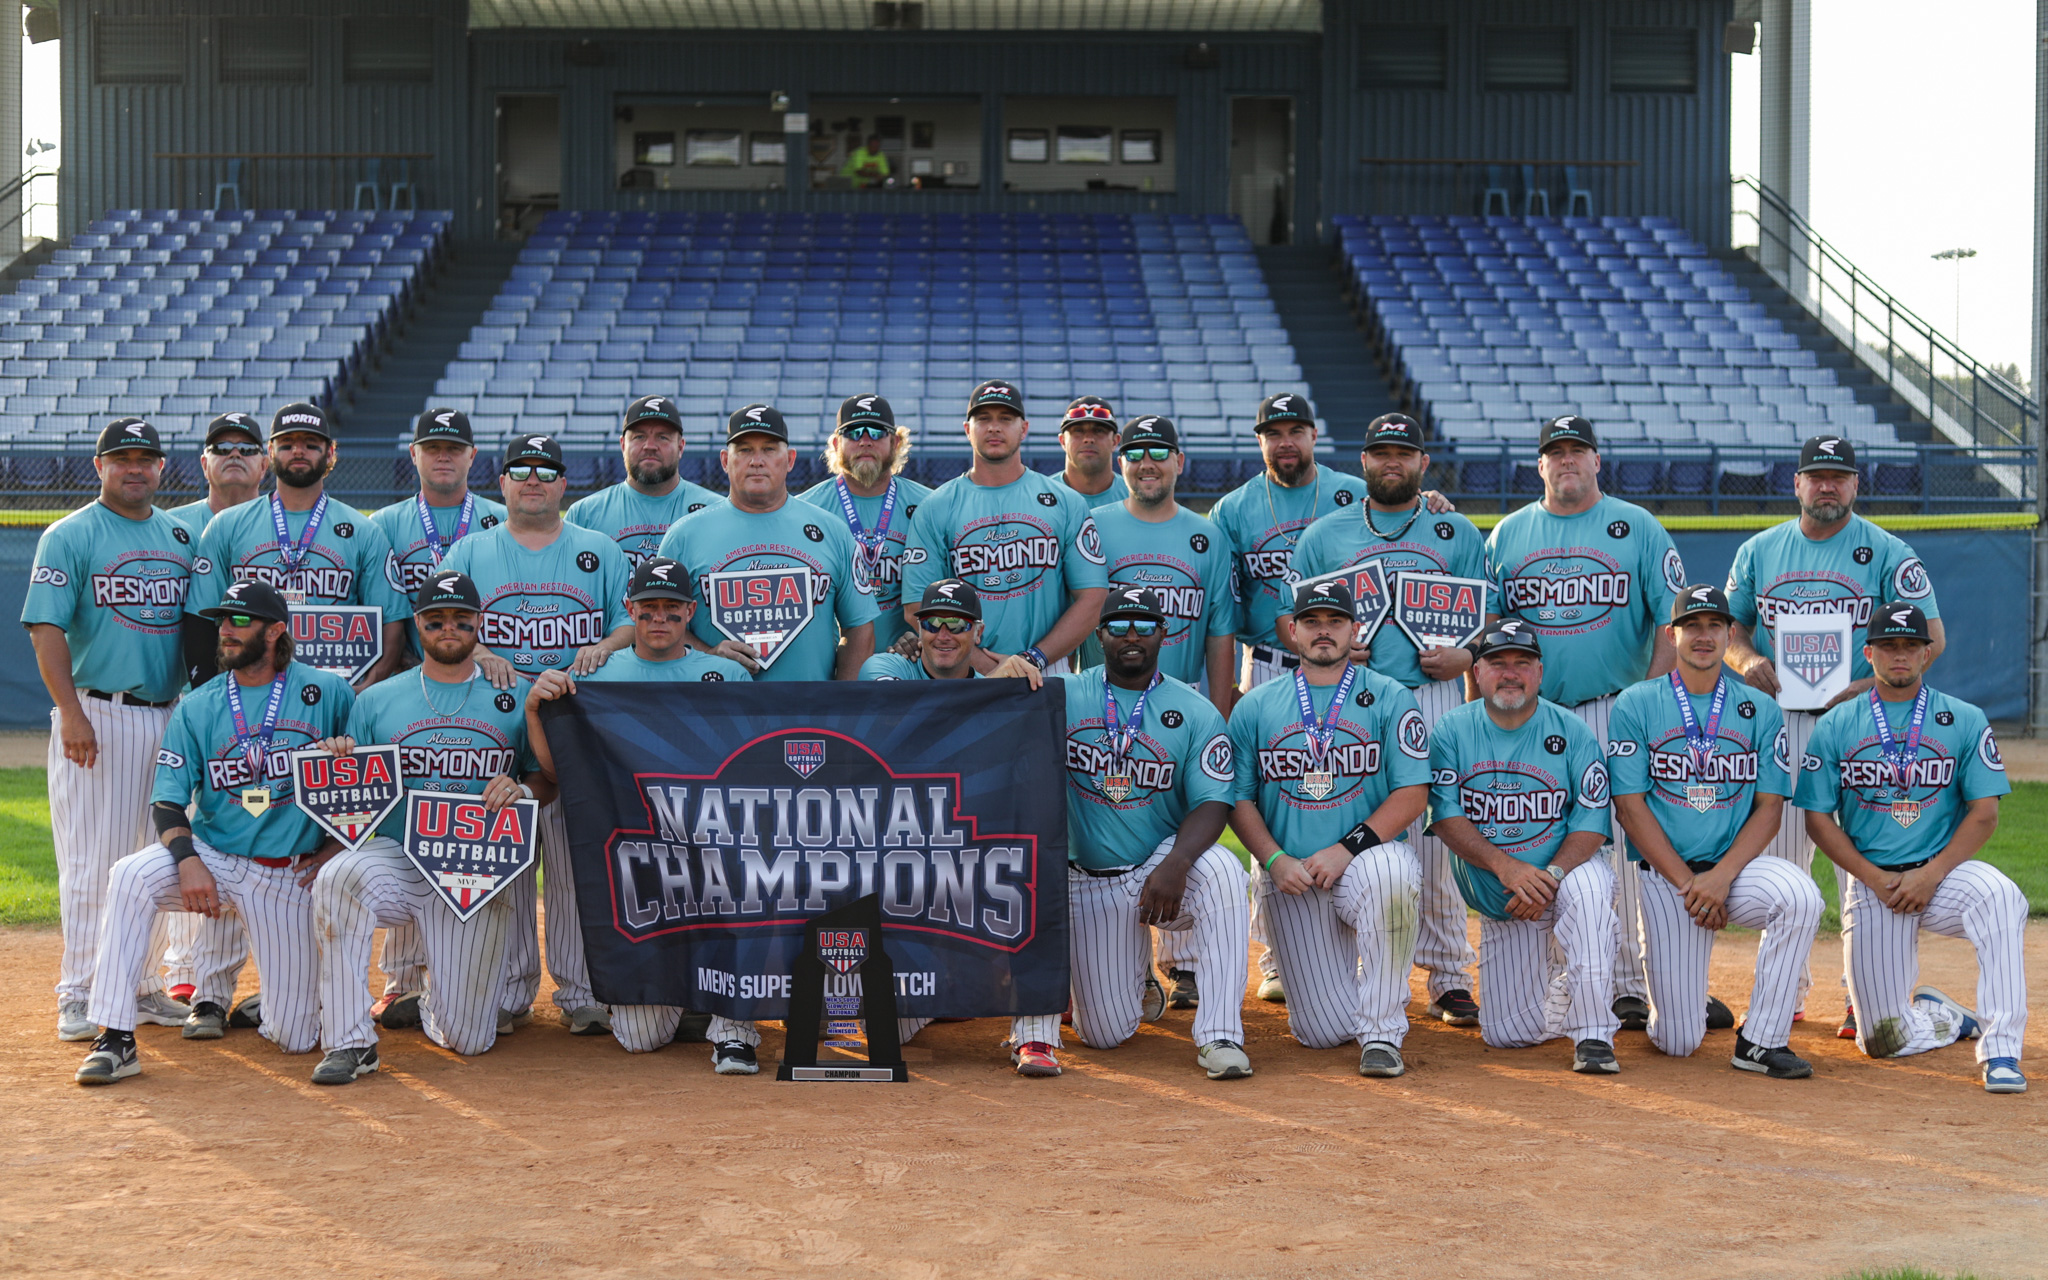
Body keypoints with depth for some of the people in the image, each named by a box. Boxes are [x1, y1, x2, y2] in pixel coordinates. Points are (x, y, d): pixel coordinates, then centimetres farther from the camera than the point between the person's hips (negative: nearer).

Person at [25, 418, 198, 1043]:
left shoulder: (181, 536, 14)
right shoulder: (70, 537, -3)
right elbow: (46, 628, -10)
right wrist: (71, 713, -19)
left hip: (171, 718, 6)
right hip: (98, 717, -5)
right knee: (92, 860, -4)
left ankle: (138, 986, 19)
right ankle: (78, 997, 2)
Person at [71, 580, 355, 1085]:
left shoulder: (329, 693, -1)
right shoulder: (197, 708, 3)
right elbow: (167, 800, -2)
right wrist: (187, 859, -20)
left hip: (289, 876, -1)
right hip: (213, 858, 1)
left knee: (294, 1036, -4)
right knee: (130, 876, -32)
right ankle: (115, 1039, -29)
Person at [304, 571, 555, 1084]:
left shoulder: (515, 699, 9)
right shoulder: (376, 700, 10)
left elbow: (548, 778, 10)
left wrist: (523, 791, -12)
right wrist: (336, 761, -13)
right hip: (395, 857, 0)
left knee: (468, 1038, -4)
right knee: (338, 875, -38)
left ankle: (433, 998, 36)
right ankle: (350, 1041, -27)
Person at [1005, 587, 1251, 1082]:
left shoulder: (1195, 713, -1)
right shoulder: (1064, 696, 1)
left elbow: (1212, 804, -11)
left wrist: (1176, 864, -30)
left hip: (1160, 868, 0)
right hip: (1085, 885, 0)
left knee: (1221, 868, -34)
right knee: (1107, 1034, -14)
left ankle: (1219, 1035, -28)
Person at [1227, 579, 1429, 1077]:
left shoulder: (1390, 698, 4)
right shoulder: (1256, 706, 10)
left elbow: (1413, 793, -4)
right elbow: (1238, 798, 7)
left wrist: (1348, 848, -16)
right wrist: (1274, 859, -10)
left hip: (1368, 857, -1)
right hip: (1290, 879, 1)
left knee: (1389, 871, -40)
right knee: (1324, 1032, -8)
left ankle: (1382, 1034, -24)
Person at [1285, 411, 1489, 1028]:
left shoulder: (1459, 534, 16)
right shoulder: (1327, 533, 15)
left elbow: (1490, 614, 13)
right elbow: (1286, 613, 13)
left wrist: (1466, 654, -8)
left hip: (1434, 697, 0)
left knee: (1437, 837, -6)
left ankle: (1449, 978, 0)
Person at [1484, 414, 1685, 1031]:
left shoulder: (1638, 528, 6)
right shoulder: (1507, 534, 13)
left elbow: (1673, 618, 2)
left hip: (1615, 711, -3)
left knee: (1616, 846, -8)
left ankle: (1627, 983, -3)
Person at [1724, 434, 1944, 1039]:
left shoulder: (1888, 553, 1)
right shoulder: (1758, 551, 11)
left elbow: (1929, 639, -4)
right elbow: (1728, 627, 16)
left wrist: (1866, 685, -17)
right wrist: (1747, 659, -8)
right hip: (1779, 719, 3)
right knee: (1776, 857, 5)